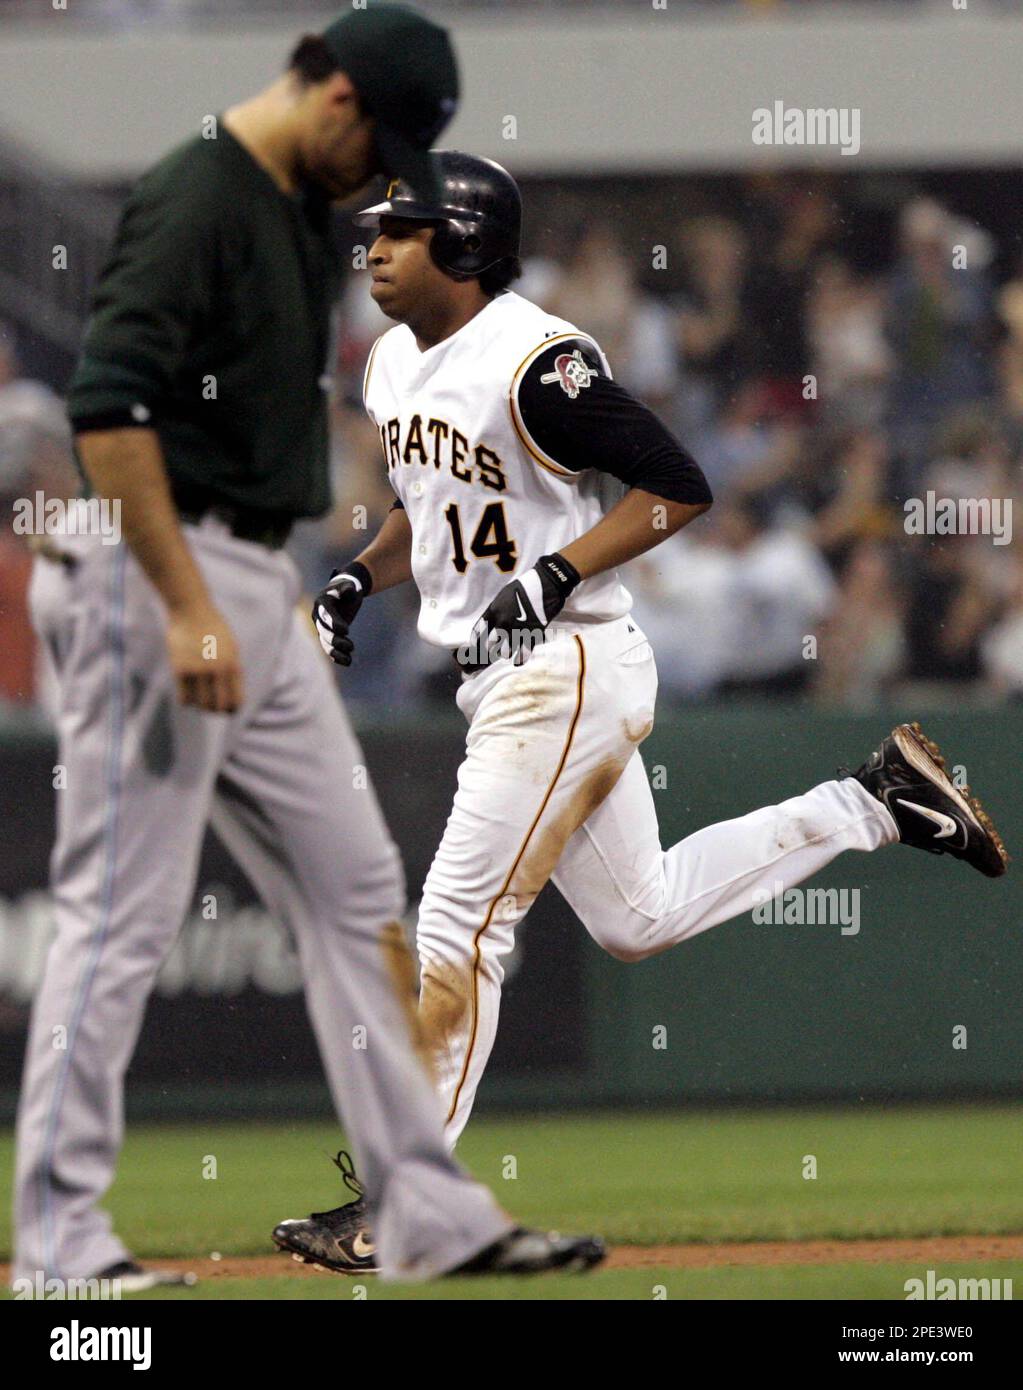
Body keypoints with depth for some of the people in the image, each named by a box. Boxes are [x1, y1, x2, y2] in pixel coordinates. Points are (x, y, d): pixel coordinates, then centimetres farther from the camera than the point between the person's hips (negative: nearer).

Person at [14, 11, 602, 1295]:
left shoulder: (300, 213, 15)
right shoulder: (194, 203, -16)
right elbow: (108, 409, -25)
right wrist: (186, 611, -27)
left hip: (251, 587, 10)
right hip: (156, 576, -10)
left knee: (354, 891, 10)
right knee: (122, 914, -7)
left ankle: (429, 1214, 14)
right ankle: (58, 1242, -1)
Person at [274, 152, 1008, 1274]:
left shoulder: (537, 363, -19)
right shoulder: (395, 363, 9)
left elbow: (677, 487, -19)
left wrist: (558, 572, -27)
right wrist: (361, 576, 7)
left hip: (568, 668, -10)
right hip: (496, 676, 10)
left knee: (459, 925, -10)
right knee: (638, 917, 17)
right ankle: (873, 803, 27)